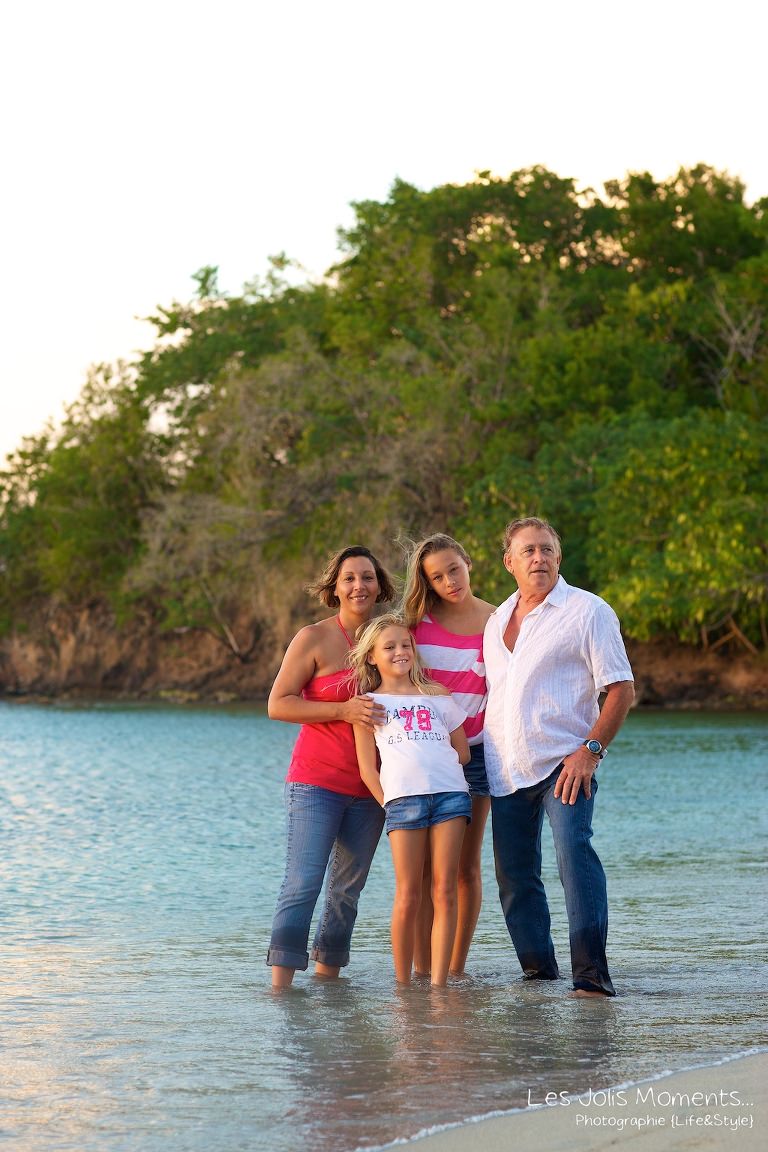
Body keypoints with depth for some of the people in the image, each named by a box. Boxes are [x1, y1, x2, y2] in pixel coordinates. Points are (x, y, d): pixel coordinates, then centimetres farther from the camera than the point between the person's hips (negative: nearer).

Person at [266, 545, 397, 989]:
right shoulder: (314, 639, -5)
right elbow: (278, 704, -8)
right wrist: (344, 711, -18)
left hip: (369, 788, 5)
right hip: (317, 782, -5)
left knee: (348, 889, 8)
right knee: (303, 884, -13)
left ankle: (327, 975, 17)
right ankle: (281, 985, -14)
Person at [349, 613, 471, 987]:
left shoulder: (439, 698, 20)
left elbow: (463, 752, 22)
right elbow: (367, 767, 8)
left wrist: (436, 770, 11)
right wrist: (387, 803, 0)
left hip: (450, 792, 2)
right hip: (402, 798, -2)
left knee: (444, 892, -4)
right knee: (408, 896, -4)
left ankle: (438, 984, -4)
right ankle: (402, 983, 4)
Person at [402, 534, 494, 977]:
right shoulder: (417, 620, 2)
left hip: (473, 752, 0)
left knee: (467, 866, 4)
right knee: (424, 867, -2)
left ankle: (456, 970, 11)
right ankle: (423, 972, 3)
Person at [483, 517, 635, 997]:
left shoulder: (588, 611, -2)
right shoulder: (498, 620, 16)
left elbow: (621, 689, -6)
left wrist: (590, 749, -17)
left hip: (564, 763, -6)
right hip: (506, 769, 6)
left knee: (575, 853, -22)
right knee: (514, 875, 6)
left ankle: (592, 975, -23)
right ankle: (539, 971, 17)